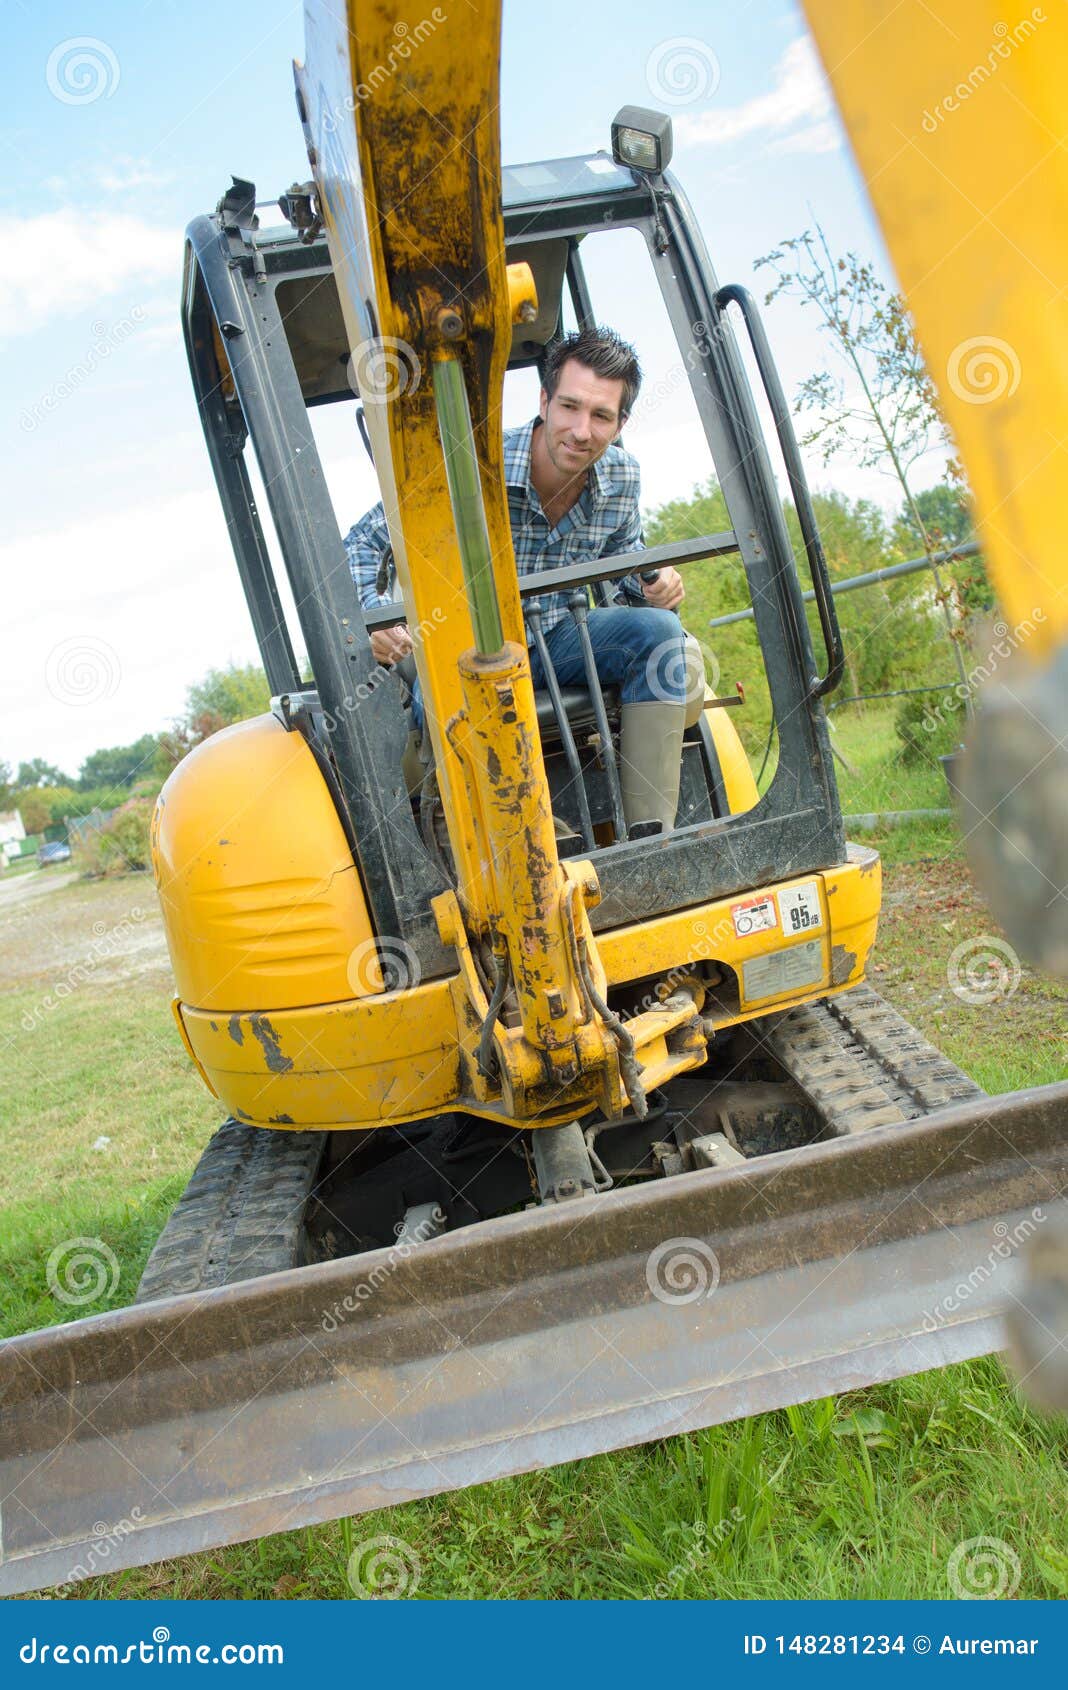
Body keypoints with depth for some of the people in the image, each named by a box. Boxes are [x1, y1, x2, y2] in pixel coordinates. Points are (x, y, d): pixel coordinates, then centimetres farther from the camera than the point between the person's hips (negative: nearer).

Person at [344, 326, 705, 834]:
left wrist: (654, 585, -13)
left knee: (658, 630, -22)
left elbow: (624, 565, 12)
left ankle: (650, 835, -25)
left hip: (555, 642, 4)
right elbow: (363, 544, -12)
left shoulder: (622, 478, -6)